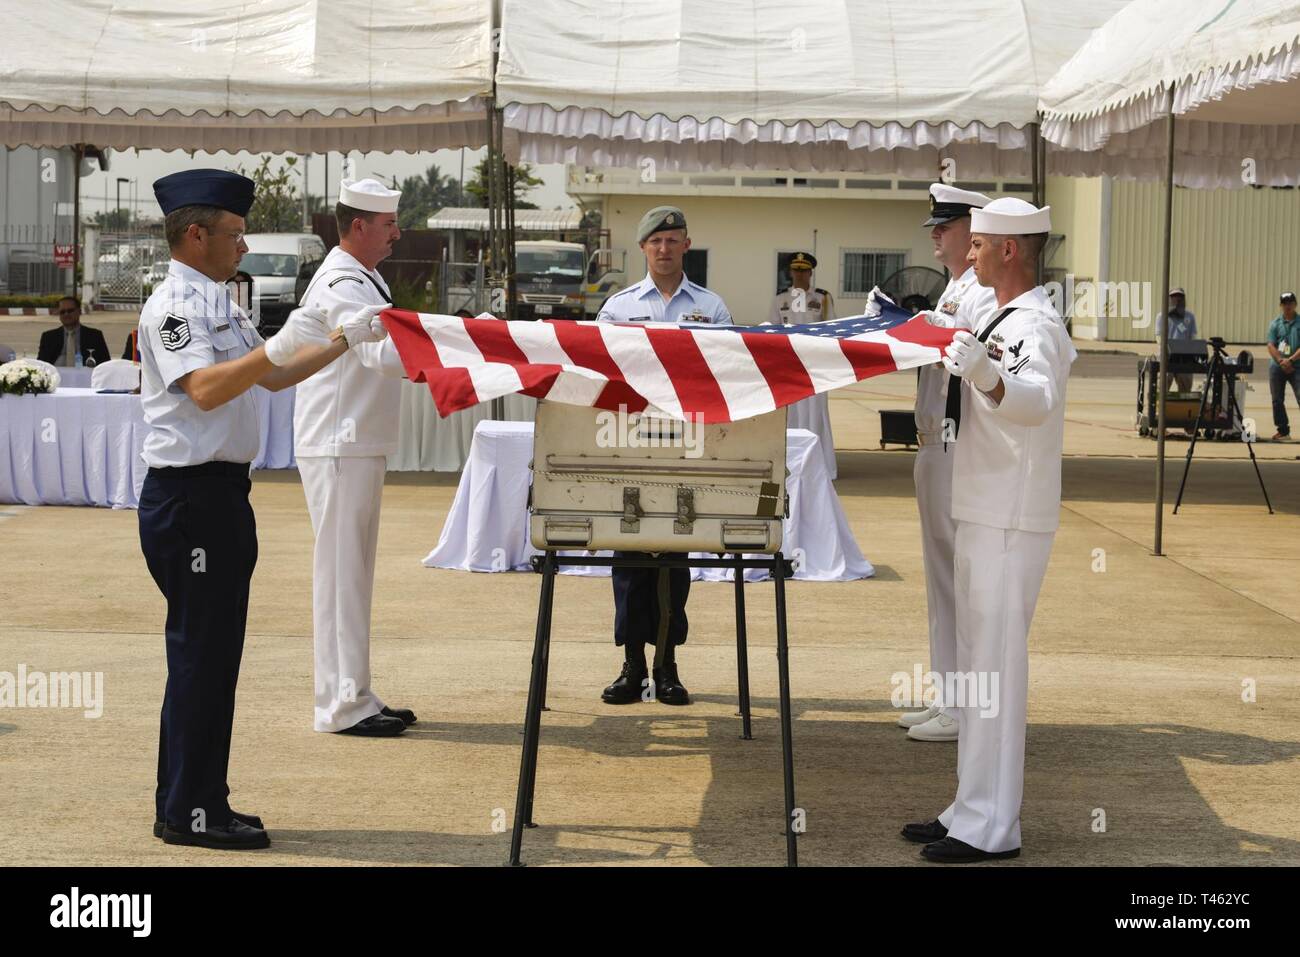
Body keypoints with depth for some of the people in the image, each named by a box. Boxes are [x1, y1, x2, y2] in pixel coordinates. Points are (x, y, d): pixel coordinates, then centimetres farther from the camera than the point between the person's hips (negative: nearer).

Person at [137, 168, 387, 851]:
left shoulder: (216, 303, 18)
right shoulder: (173, 305, -13)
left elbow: (272, 377, 25)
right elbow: (204, 389, -26)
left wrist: (345, 340, 21)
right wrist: (280, 346, -30)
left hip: (220, 493, 10)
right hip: (188, 494, -10)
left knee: (214, 651, 13)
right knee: (200, 652, -5)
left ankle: (196, 801, 20)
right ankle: (187, 812, 2)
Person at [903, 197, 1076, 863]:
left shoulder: (1037, 325, -17)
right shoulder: (999, 318, 14)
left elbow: (1036, 400, -39)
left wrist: (984, 374, -59)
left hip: (1011, 525, -10)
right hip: (982, 514, 10)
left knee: (994, 669, -6)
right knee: (977, 664, 14)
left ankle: (991, 827, -1)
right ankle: (973, 809, 23)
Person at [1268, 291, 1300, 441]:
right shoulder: (1275, 324, 8)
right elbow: (1271, 346, 0)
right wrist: (1281, 361, -13)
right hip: (1277, 367, 3)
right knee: (1277, 400, 6)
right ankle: (1283, 431, 15)